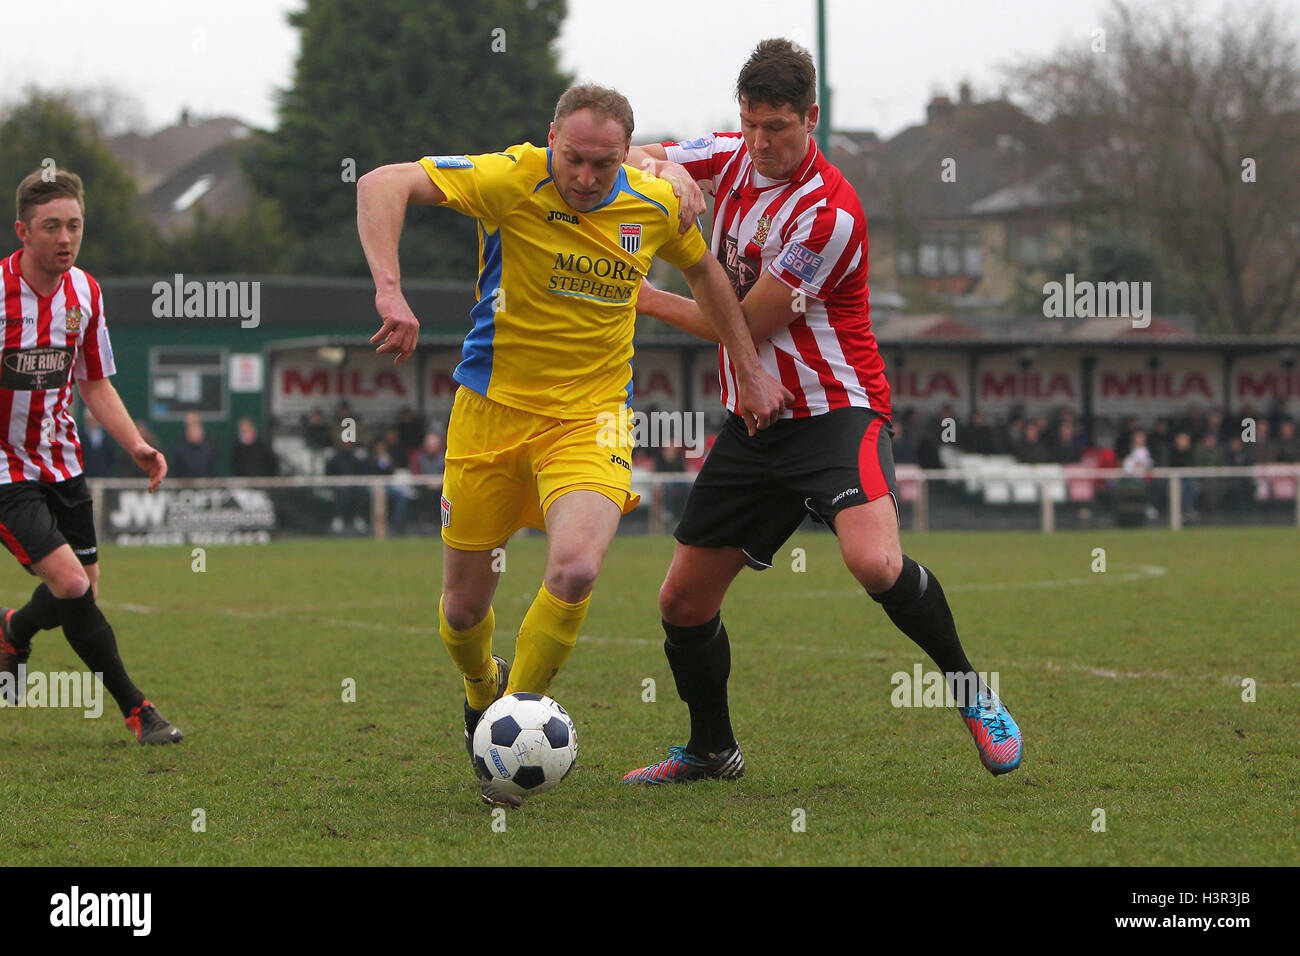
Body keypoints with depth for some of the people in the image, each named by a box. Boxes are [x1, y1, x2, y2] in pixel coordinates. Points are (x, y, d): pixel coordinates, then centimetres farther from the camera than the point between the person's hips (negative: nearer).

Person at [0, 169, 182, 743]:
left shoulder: (85, 292, 0)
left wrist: (135, 446, 0)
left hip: (61, 465, 7)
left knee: (81, 594, 9)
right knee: (69, 582, -19)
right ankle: (134, 708, -5)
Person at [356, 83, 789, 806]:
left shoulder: (655, 205, -3)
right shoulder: (514, 179, -16)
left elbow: (702, 268, 19)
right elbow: (383, 185, -24)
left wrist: (750, 370, 20)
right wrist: (389, 291, -37)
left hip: (590, 417, 1)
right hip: (492, 409, -1)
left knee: (576, 569, -26)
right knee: (465, 606, 7)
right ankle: (483, 690, 43)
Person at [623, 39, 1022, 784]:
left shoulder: (828, 212, -20)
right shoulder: (731, 158, 3)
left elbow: (748, 324, -15)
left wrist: (644, 299, -5)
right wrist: (660, 169, -14)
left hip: (835, 411, -7)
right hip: (754, 419, 7)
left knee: (874, 562, -32)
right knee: (684, 601, 5)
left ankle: (972, 692, -9)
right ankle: (712, 749, 28)